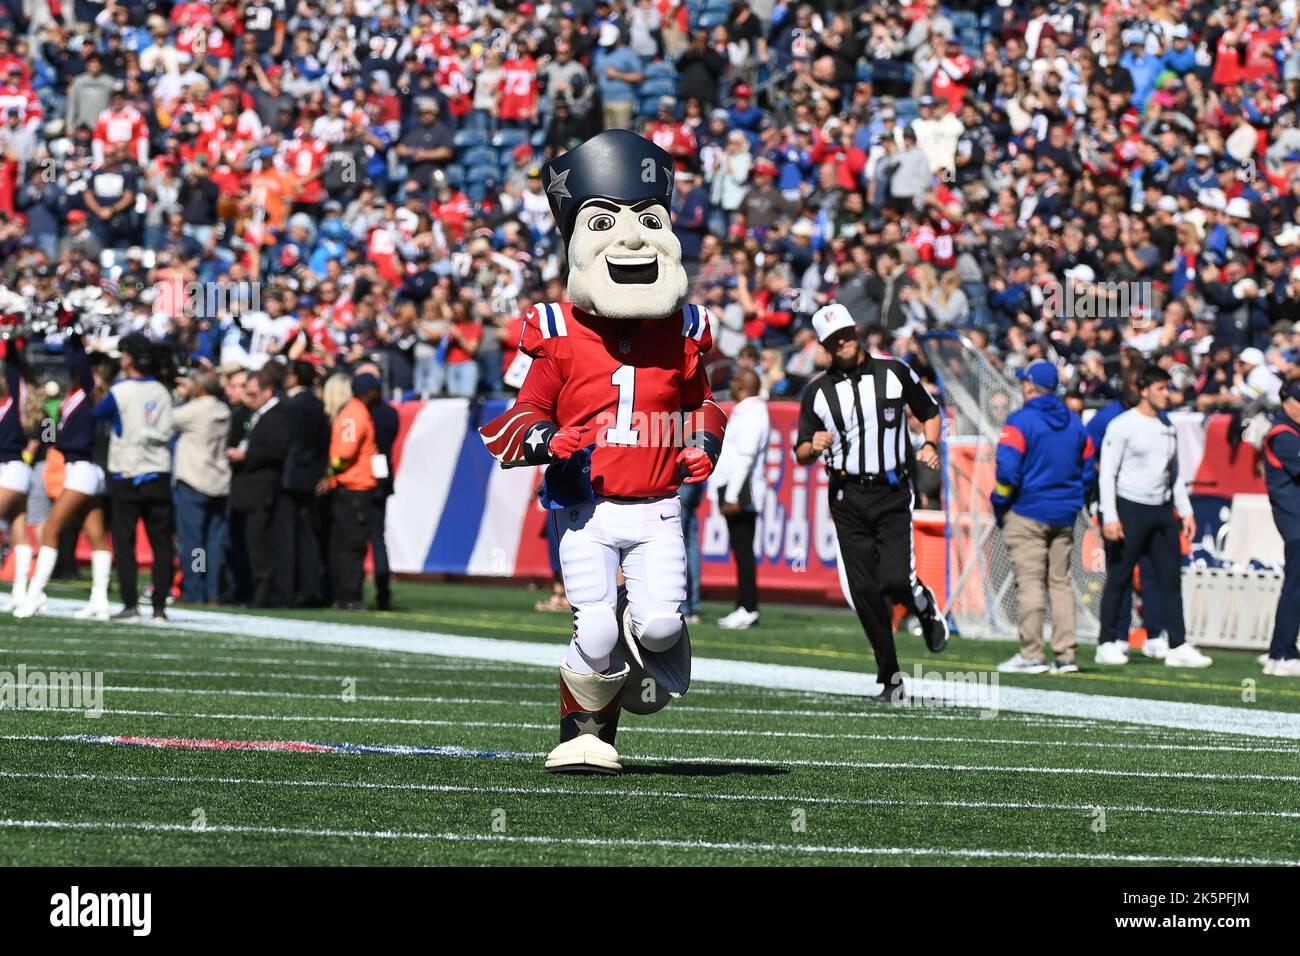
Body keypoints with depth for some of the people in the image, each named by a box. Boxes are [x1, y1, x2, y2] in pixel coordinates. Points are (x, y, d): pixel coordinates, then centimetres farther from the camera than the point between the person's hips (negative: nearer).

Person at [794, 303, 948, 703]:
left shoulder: (894, 372, 4)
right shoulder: (817, 392, 6)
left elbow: (930, 413, 16)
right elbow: (801, 455, 7)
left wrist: (930, 445, -4)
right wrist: (813, 446, -16)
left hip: (892, 494, -2)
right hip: (848, 499, 2)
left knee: (895, 580, -17)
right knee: (864, 591, -3)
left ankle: (927, 607, 20)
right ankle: (891, 681, 5)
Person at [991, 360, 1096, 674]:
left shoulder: (1020, 421, -10)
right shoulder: (1075, 423, 10)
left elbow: (1008, 468, -17)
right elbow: (1088, 468, 13)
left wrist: (999, 505, -5)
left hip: (1027, 512, -6)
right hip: (1065, 515, 6)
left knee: (1029, 581, -5)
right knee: (1061, 582, 9)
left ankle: (1031, 654, -7)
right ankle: (1066, 655, 7)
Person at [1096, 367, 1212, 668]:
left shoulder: (1167, 427, 13)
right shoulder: (1123, 425, -8)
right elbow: (1107, 473, -10)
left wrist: (1186, 511, 14)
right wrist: (1110, 517, -17)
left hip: (1162, 510, 6)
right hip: (1130, 508, -6)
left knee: (1171, 580, 3)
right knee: (1118, 578, -1)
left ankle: (1178, 646, 4)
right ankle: (1108, 643, 6)